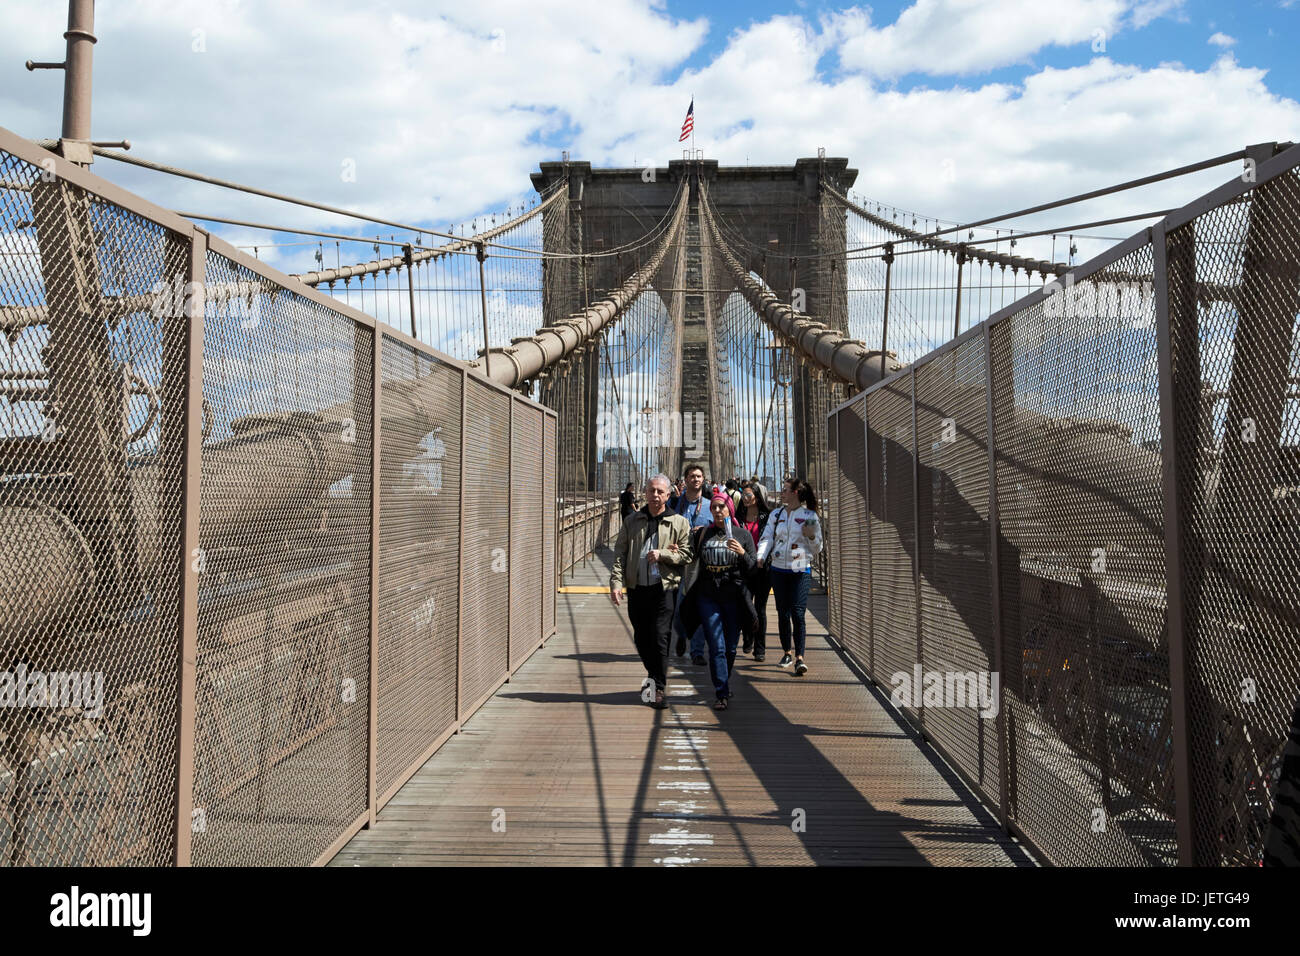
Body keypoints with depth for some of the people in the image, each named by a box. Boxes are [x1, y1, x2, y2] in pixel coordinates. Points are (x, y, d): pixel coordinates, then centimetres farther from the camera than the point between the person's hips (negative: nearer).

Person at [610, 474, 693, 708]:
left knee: (660, 638, -7)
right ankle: (654, 675, 33)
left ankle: (659, 688, 3)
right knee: (641, 639, 10)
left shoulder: (679, 523, 4)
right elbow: (619, 554, 7)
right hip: (637, 588, 3)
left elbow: (687, 555, -1)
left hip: (664, 588, -3)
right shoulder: (632, 521, 11)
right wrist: (616, 582, -5)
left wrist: (662, 554, -16)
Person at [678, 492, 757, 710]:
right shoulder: (702, 534, 8)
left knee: (730, 647, 8)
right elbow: (691, 560, 12)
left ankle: (724, 685, 30)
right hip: (708, 597, 0)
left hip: (733, 597, 0)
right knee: (717, 646, -7)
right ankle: (722, 694, -3)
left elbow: (753, 567, 3)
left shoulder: (742, 534, 6)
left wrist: (742, 553, -14)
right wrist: (691, 537, -2)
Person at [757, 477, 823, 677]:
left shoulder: (810, 516, 2)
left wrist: (811, 536, -15)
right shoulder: (776, 515, 12)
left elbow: (817, 548, 6)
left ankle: (799, 657, -12)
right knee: (783, 613, 7)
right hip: (779, 569, 4)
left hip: (801, 570, -4)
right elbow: (767, 538, 3)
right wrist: (760, 557, -15)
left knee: (798, 613, -13)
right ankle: (787, 652, 22)